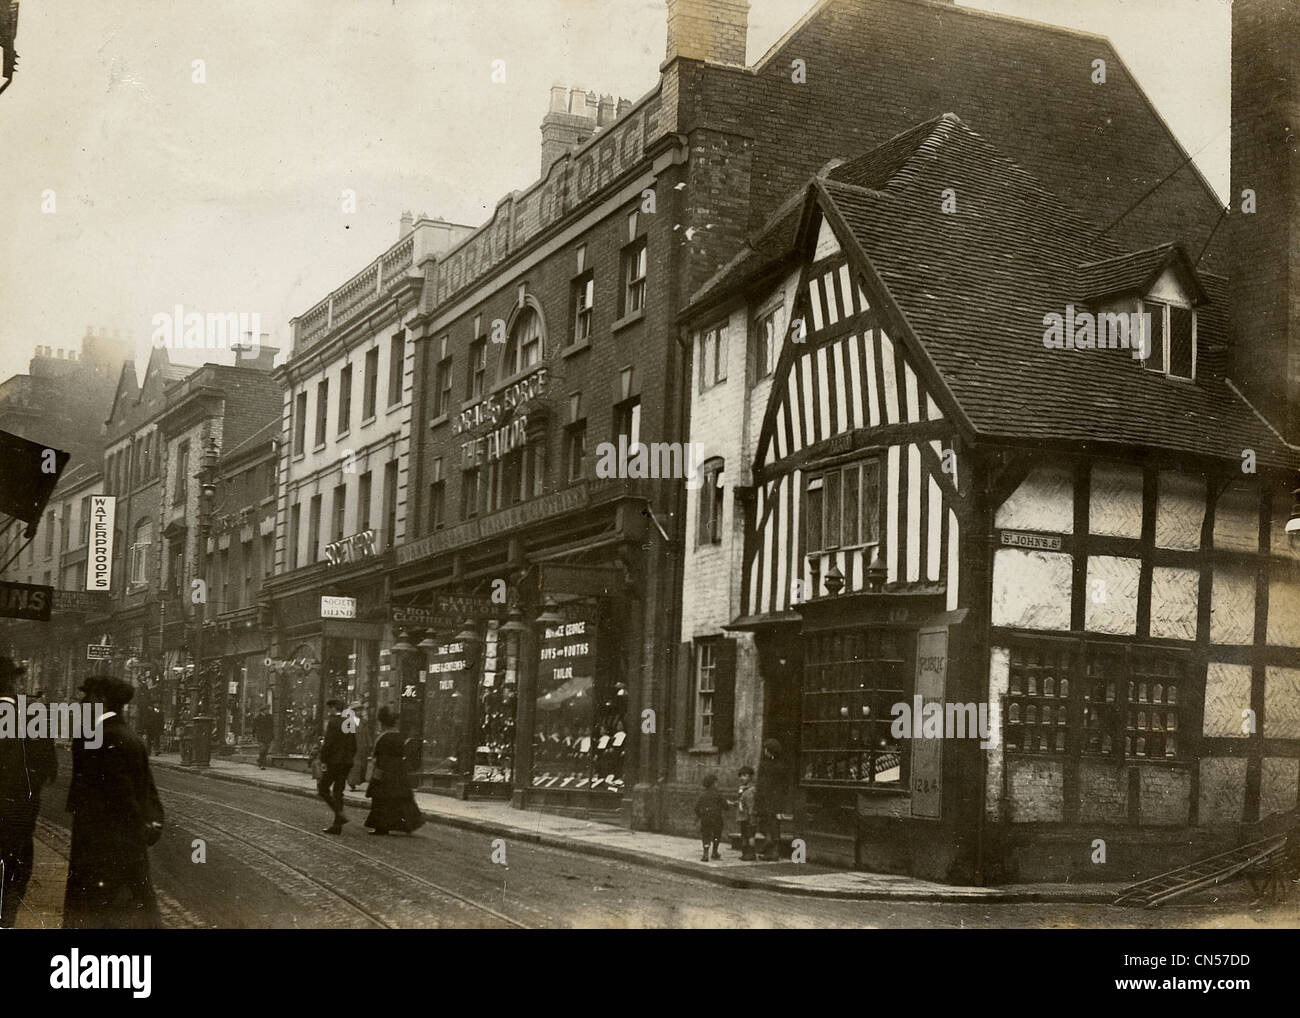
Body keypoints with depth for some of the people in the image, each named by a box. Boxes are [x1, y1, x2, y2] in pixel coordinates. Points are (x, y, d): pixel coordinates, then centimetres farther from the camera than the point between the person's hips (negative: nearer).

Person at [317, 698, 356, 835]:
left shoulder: (332, 722, -11)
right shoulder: (349, 723, 12)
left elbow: (328, 743, -17)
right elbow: (354, 746, 15)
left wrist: (323, 761, -13)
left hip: (333, 762, -7)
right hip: (346, 763, 7)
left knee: (323, 788, 2)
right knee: (338, 792, 11)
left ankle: (339, 814, -14)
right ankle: (337, 825, 9)